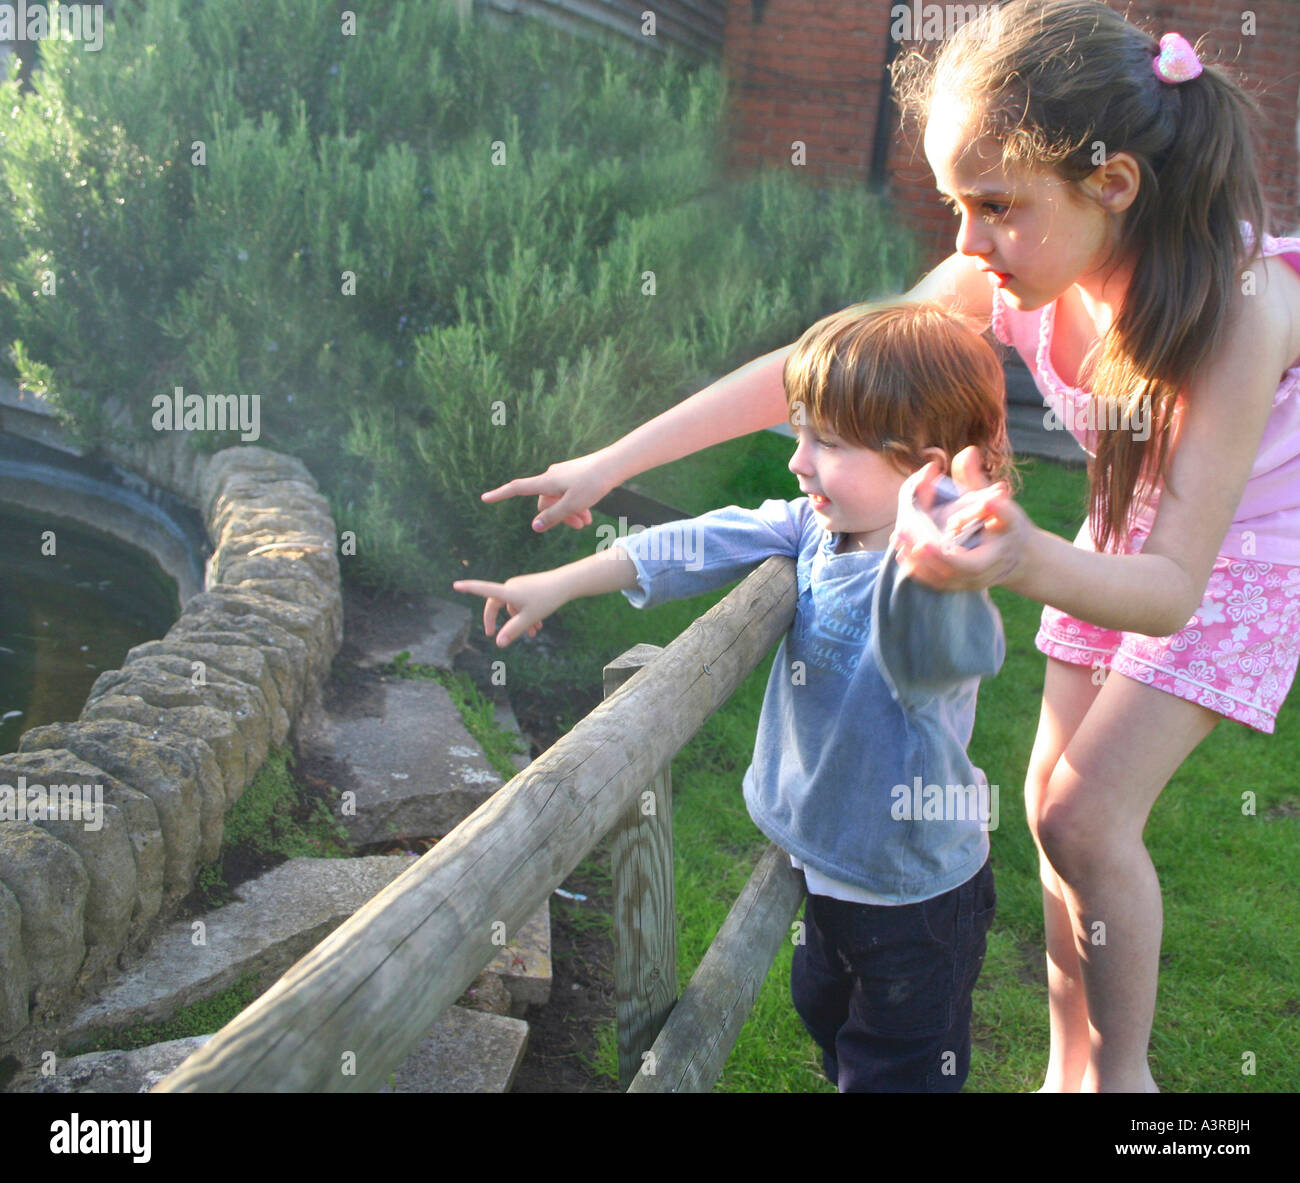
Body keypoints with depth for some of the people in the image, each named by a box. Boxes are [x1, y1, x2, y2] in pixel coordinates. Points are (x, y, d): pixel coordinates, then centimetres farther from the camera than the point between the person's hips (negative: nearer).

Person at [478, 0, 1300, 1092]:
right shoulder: (1017, 270, -21)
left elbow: (1173, 587, -40)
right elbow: (814, 368, -17)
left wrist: (1025, 558, -62)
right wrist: (611, 462, -17)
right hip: (1131, 526, 6)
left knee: (1087, 812, -13)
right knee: (1055, 801, 5)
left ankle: (1123, 1073, 12)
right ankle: (1072, 1067, 24)